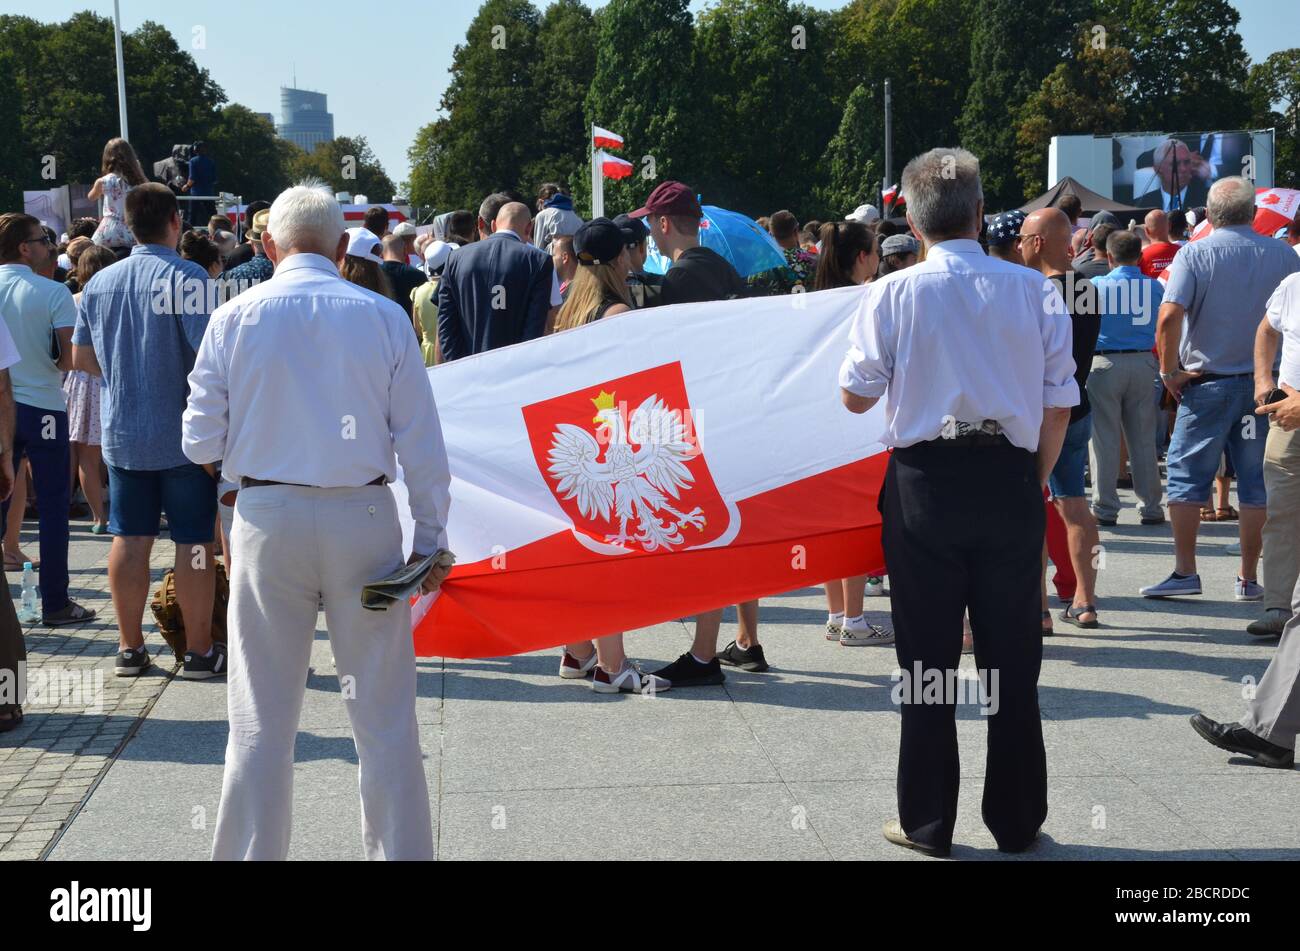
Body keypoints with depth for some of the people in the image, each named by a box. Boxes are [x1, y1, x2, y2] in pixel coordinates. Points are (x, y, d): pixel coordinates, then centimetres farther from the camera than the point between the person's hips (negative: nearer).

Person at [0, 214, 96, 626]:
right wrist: (50, 368, 5)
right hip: (42, 407, -4)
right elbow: (70, 357, -16)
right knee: (53, 506, 5)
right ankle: (55, 603, 8)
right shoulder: (53, 293, -10)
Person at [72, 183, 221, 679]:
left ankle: (130, 646, 17)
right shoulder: (187, 277, -13)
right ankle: (198, 650, 8)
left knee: (129, 539, 10)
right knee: (194, 541, 3)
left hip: (122, 434, 5)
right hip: (183, 433, -5)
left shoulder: (100, 282, 6)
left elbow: (81, 357, 12)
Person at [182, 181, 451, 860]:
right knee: (385, 715, 8)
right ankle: (400, 850, 15)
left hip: (268, 519, 0)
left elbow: (202, 444, 0)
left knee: (262, 719, 9)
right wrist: (431, 538, 6)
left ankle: (251, 852, 17)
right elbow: (422, 442, -2)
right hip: (364, 516, 0)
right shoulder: (383, 316, -2)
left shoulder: (235, 317, -1)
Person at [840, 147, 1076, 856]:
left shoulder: (893, 294, -6)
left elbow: (856, 395, 0)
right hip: (1012, 480, 2)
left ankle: (927, 823, 16)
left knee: (927, 661, 8)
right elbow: (1059, 404, 0)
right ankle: (1016, 821, 21)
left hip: (925, 482, -1)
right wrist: (1036, 480, 13)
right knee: (1013, 662, 11)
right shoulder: (1033, 290, -1)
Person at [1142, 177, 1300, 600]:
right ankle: (1248, 578, 12)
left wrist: (1169, 371, -8)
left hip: (1207, 381, -3)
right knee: (1257, 483, 8)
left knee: (1186, 477, 6)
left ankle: (1185, 571, 5)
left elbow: (1169, 316, -19)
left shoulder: (1194, 254, -8)